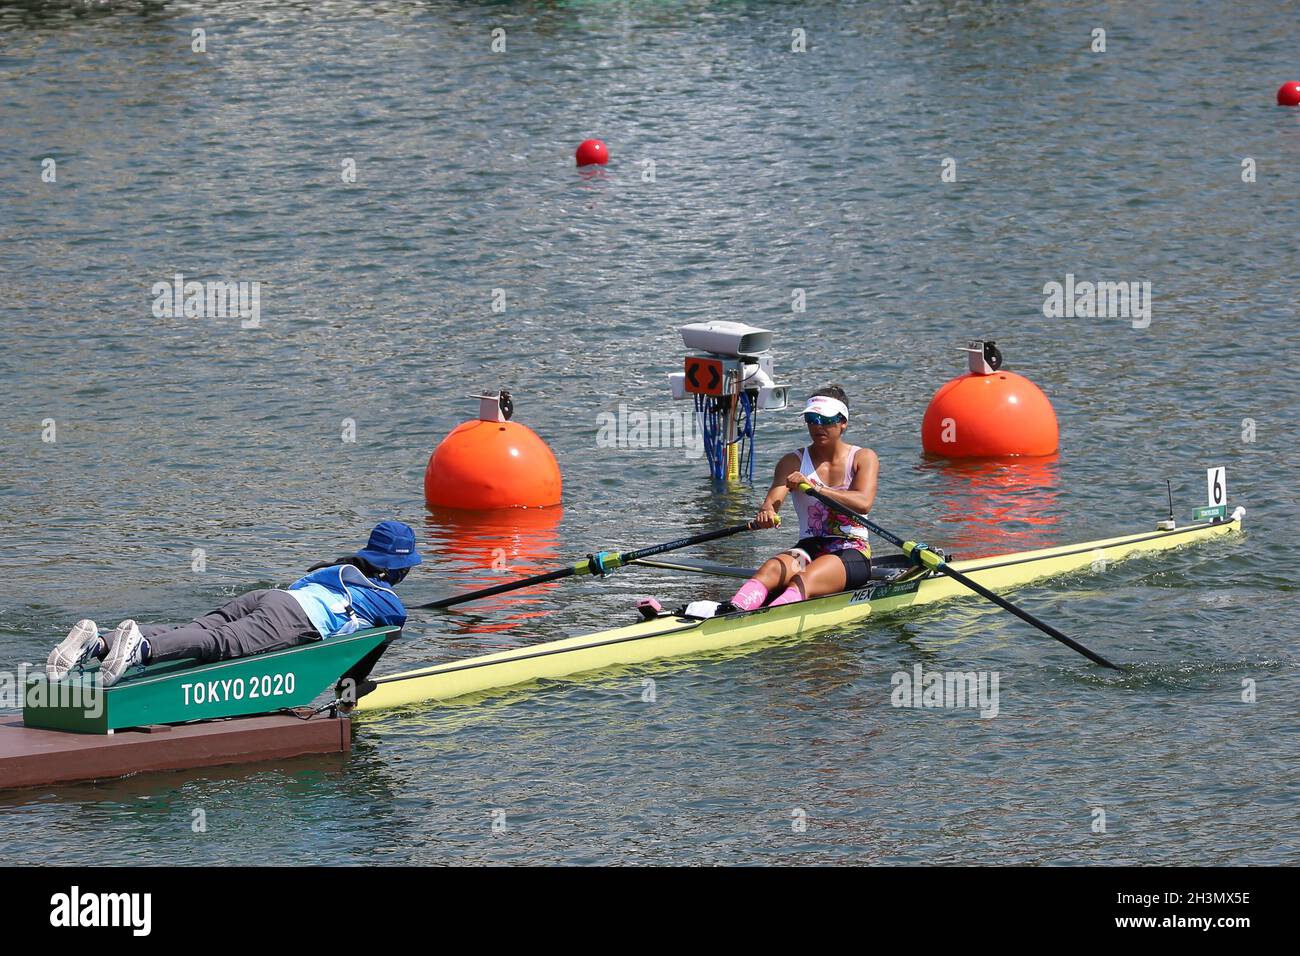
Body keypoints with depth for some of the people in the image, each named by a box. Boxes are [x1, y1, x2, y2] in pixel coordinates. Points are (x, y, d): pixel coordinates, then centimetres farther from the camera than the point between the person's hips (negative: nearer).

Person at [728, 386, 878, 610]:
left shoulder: (863, 458, 4)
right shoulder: (794, 462, 9)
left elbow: (863, 503, -16)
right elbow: (773, 498, -11)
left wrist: (813, 487, -28)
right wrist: (766, 512, -37)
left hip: (851, 552, -3)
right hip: (809, 548, 3)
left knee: (803, 582, -34)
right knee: (771, 569, -32)